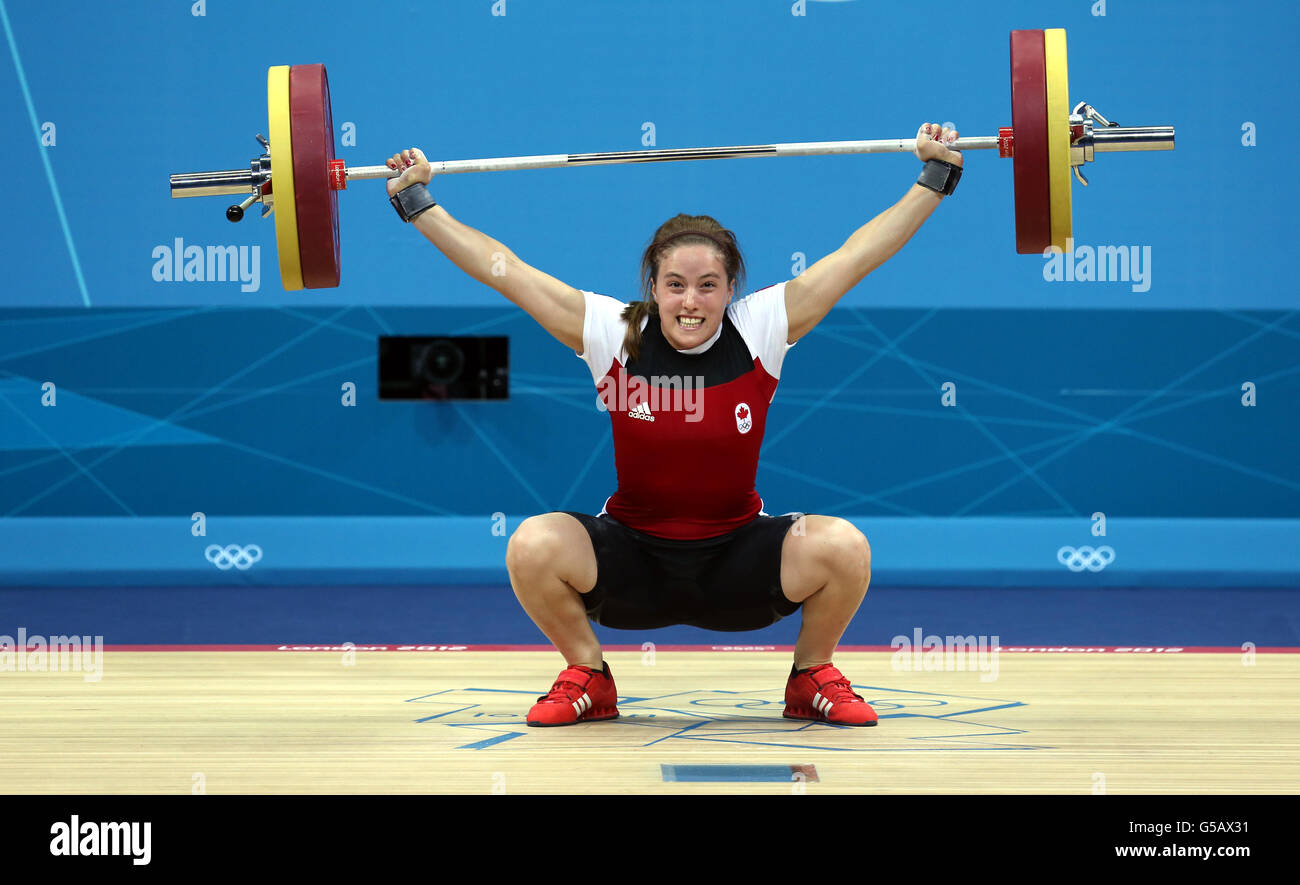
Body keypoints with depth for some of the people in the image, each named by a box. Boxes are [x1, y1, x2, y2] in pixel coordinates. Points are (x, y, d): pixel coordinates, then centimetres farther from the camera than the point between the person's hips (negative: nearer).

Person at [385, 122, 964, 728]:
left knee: (841, 547, -28)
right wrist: (417, 203, -5)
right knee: (534, 545, -28)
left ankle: (812, 677, 3)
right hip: (632, 560, 0)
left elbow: (860, 252, -5)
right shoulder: (612, 335, -8)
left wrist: (934, 178, -5)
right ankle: (587, 677, 1)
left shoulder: (762, 331, -8)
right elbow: (500, 268, -5)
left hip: (738, 567, 0)